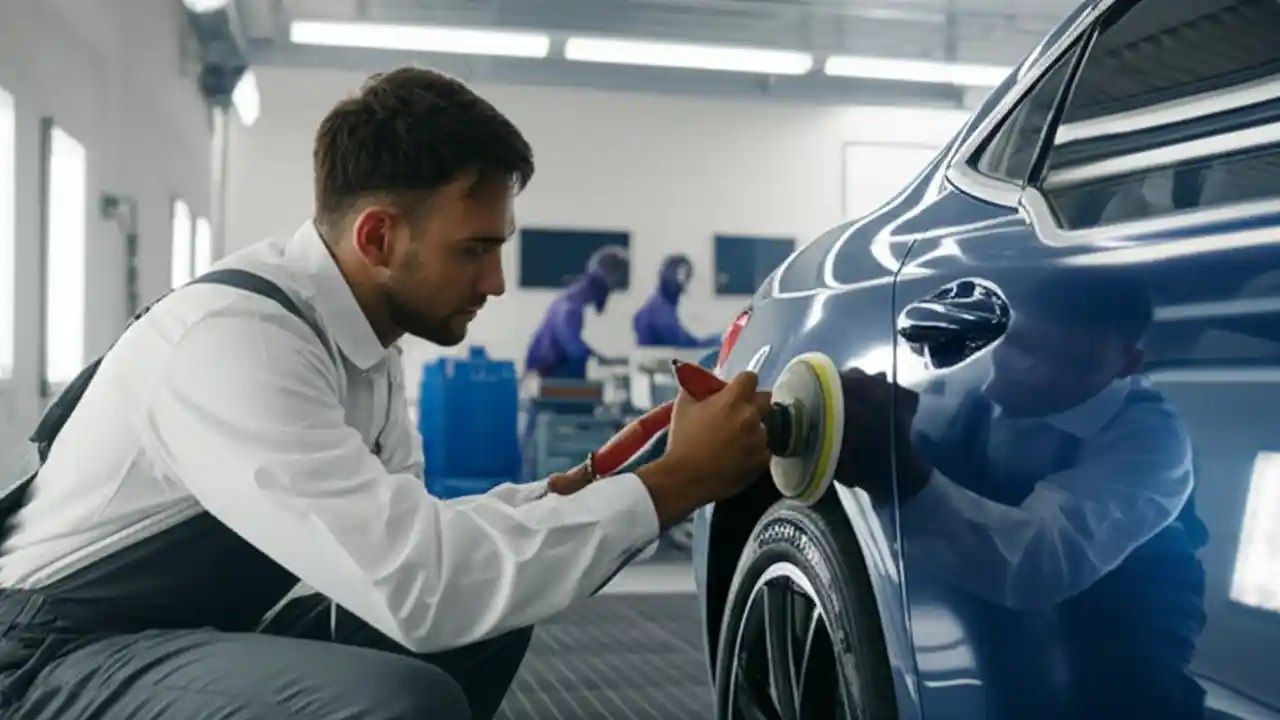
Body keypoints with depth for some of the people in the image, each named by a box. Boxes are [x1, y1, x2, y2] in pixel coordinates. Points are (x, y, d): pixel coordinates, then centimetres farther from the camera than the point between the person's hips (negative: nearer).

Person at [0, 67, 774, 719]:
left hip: (217, 626, 9)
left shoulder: (365, 338, -2)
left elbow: (397, 531, 6)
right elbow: (416, 581, -37)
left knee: (488, 618, 3)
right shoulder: (231, 338, -28)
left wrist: (560, 494, -10)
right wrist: (673, 484, -29)